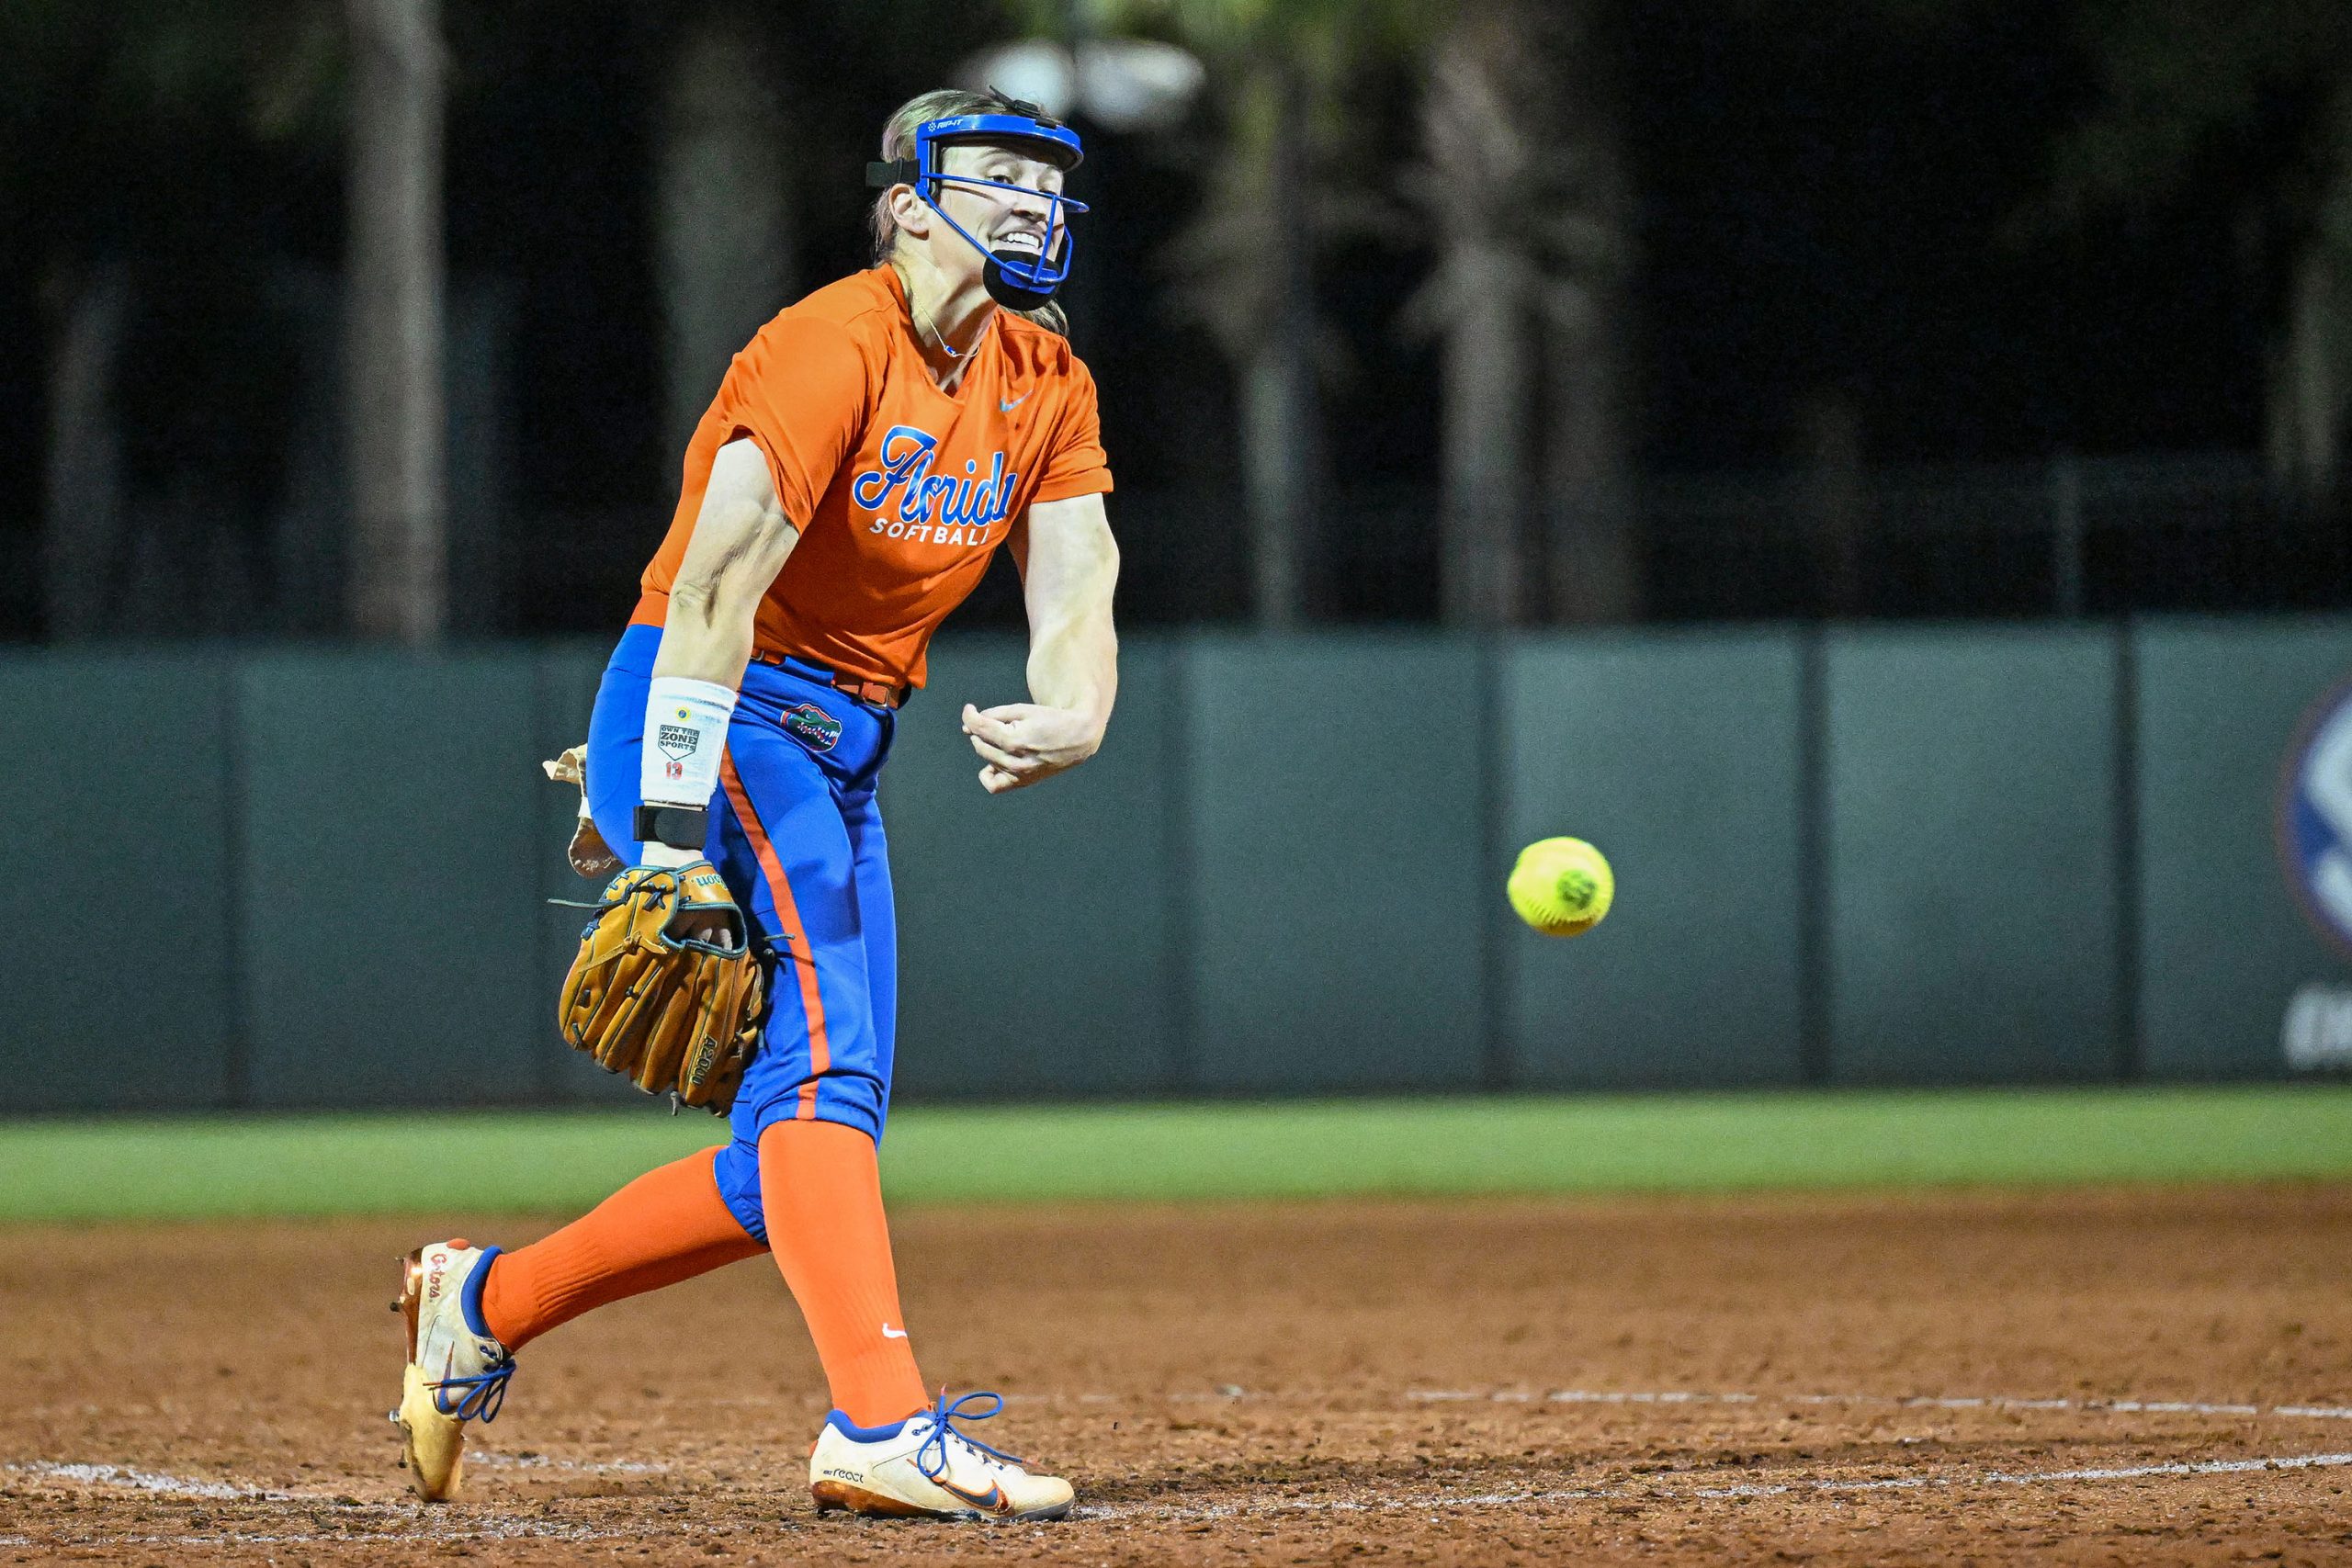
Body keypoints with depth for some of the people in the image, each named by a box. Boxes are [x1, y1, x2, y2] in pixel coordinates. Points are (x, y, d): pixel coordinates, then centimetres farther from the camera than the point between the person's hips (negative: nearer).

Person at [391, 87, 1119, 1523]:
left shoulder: (1046, 382, 8)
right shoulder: (835, 351, -17)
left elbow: (1076, 590, -2)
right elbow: (718, 583, -24)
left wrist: (1072, 717, -27)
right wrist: (673, 830, -31)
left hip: (843, 759, 9)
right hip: (713, 722, -9)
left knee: (803, 1163, 7)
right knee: (827, 1060, -25)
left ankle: (486, 1303, 22)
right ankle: (882, 1428, -35)